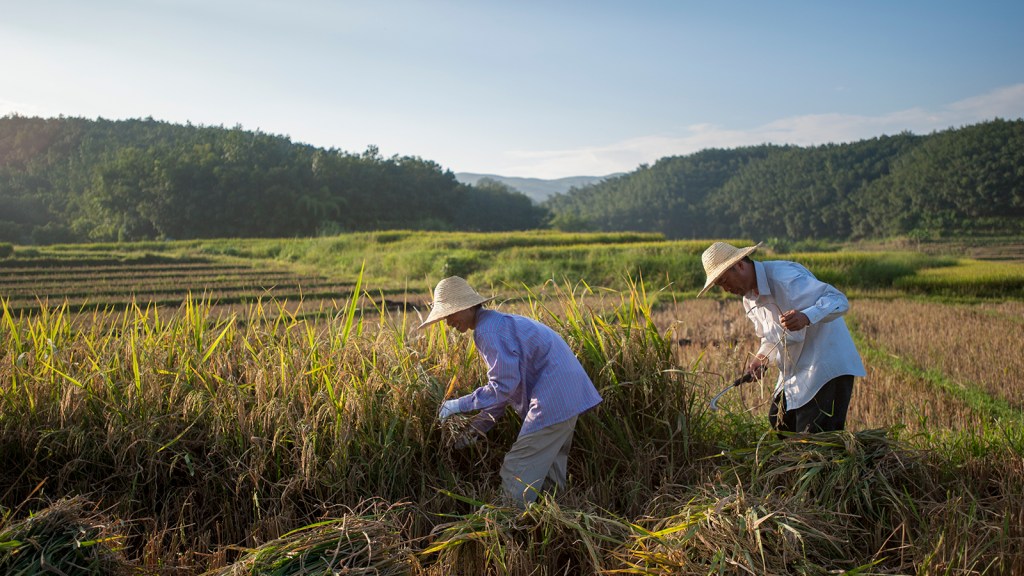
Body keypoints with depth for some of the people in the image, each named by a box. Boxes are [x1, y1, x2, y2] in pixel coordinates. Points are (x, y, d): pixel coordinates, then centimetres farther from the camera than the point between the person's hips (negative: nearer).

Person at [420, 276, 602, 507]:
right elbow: (507, 385, 21)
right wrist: (477, 427, 17)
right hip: (567, 395, 11)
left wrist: (461, 404, -9)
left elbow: (503, 385, -18)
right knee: (549, 477, 20)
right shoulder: (496, 323, 18)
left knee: (516, 478, -4)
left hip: (554, 399, -11)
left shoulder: (488, 330, -14)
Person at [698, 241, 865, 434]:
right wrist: (762, 358, -1)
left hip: (829, 368, -9)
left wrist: (806, 317, -45)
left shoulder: (784, 277, -22)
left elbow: (839, 301, -27)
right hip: (794, 373, 9)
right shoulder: (749, 299, 8)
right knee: (778, 423, 14)